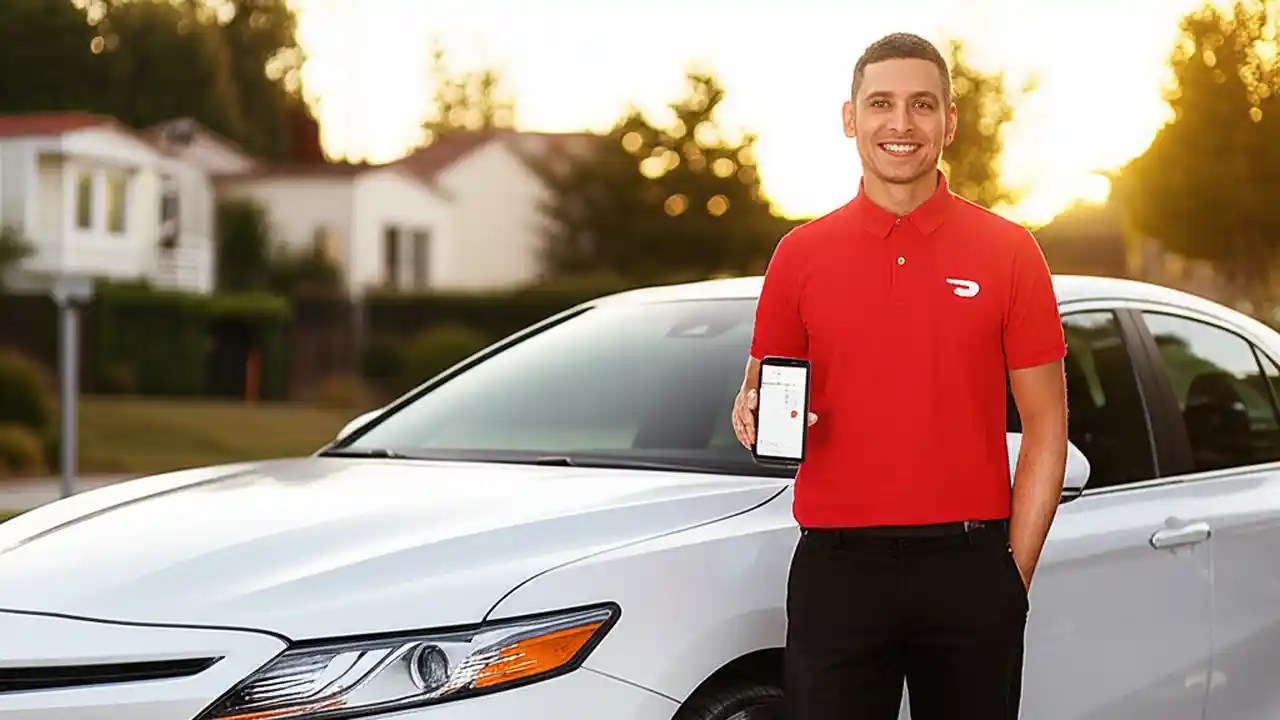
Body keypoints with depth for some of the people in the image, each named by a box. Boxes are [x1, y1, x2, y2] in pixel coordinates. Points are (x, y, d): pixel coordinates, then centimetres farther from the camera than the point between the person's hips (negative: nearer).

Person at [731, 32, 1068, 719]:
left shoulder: (1008, 252, 3)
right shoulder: (801, 253, 6)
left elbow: (1045, 427, 3)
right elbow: (758, 393, 16)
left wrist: (1014, 573, -3)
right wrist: (751, 411, -9)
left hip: (967, 566, 0)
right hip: (836, 567, 1)